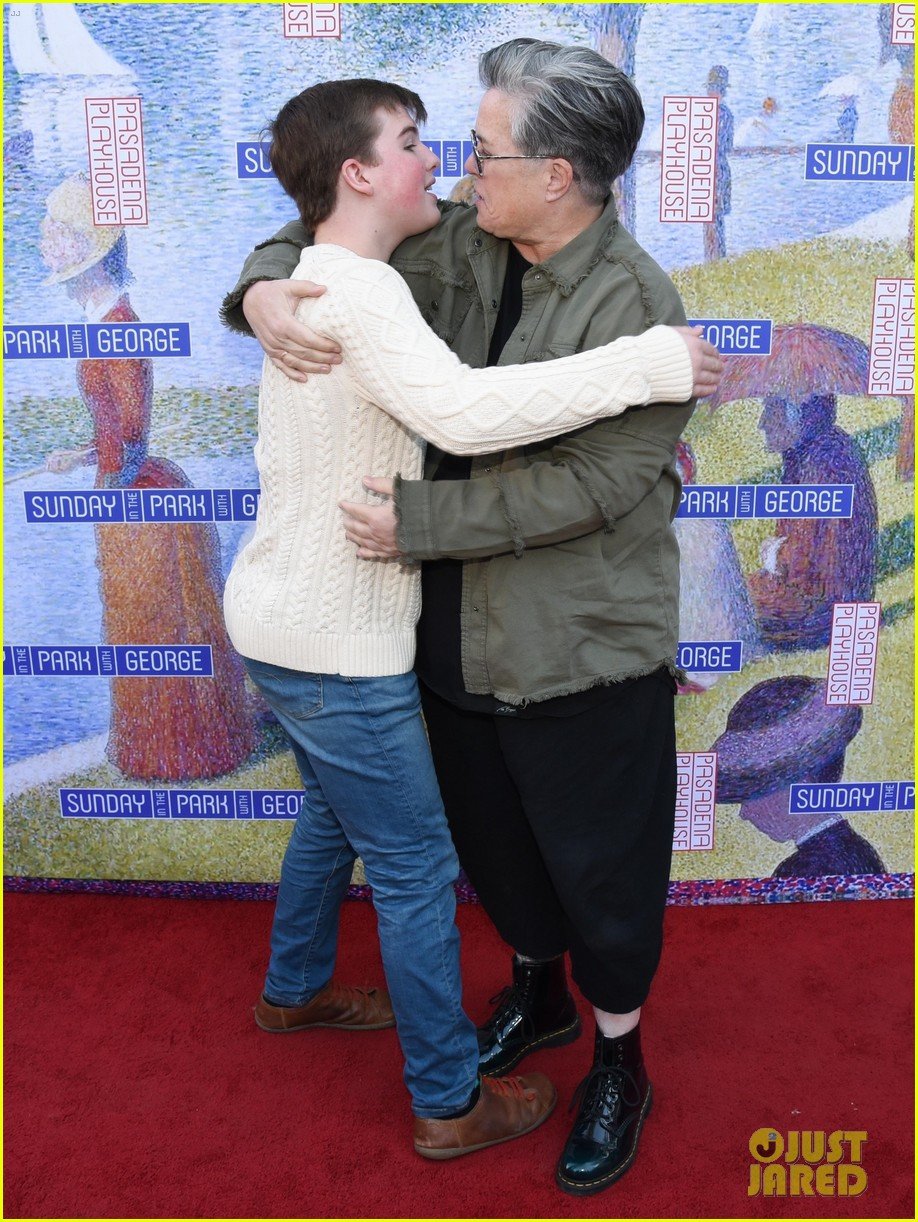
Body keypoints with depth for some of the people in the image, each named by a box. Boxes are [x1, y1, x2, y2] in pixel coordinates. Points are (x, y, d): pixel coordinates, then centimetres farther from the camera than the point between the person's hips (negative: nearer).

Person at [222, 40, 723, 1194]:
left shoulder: (636, 303, -19)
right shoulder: (460, 251, 1)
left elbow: (597, 482, -25)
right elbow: (328, 233, 12)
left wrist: (422, 517, -24)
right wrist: (264, 291, -12)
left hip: (584, 646, -6)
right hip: (460, 630, 7)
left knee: (600, 868, 11)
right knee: (495, 842, 24)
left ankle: (618, 1064, 37)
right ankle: (539, 995, 52)